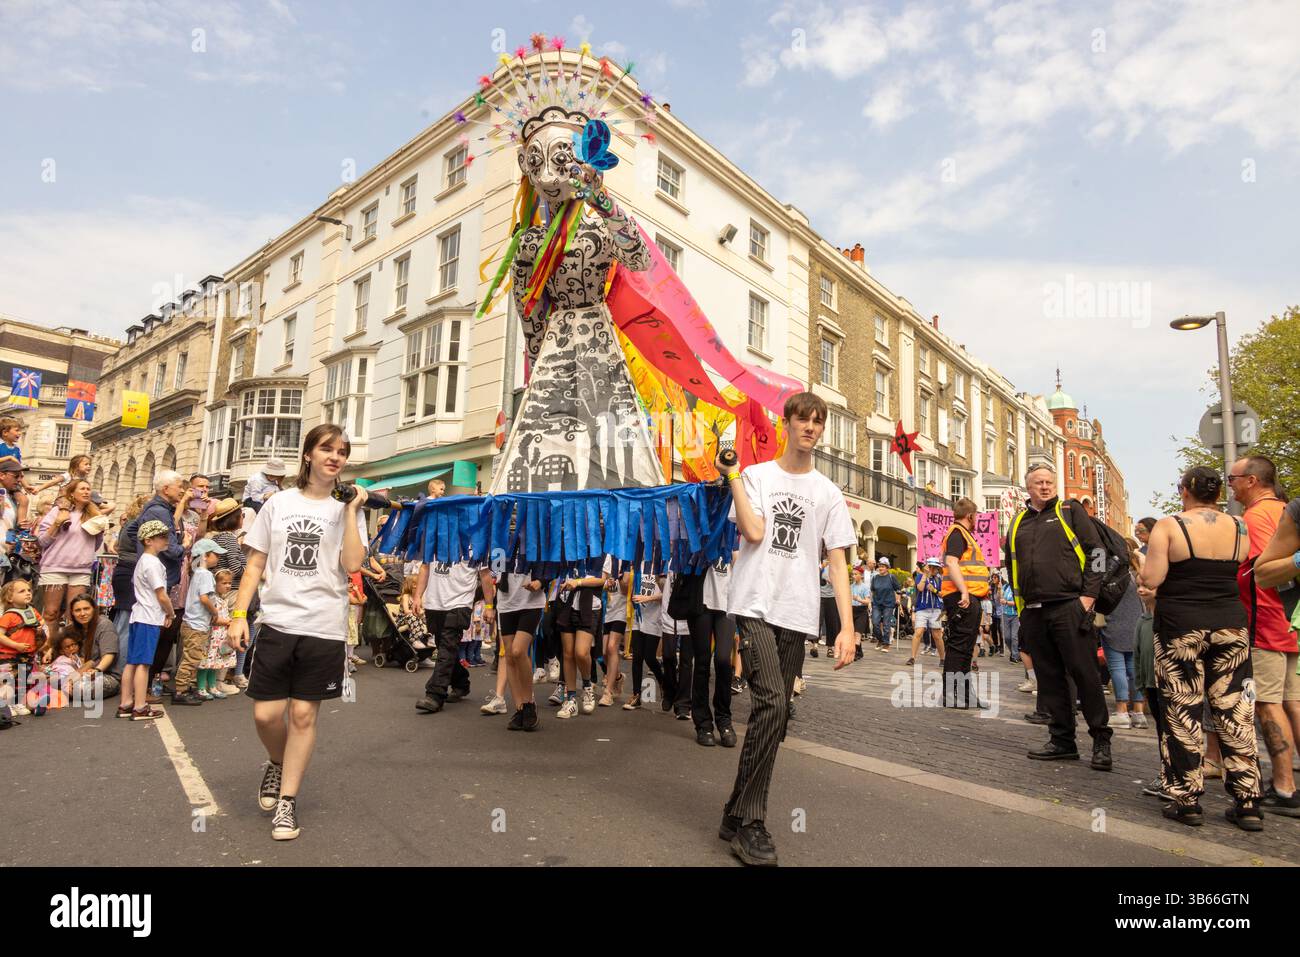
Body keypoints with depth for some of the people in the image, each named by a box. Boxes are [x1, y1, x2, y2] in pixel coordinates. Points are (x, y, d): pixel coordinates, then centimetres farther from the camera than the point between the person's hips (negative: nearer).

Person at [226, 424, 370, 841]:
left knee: (303, 715, 5)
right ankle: (277, 765, 36)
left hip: (324, 629, -1)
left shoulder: (348, 510, 3)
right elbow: (255, 564, 8)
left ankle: (287, 802, 20)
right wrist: (239, 614, 0)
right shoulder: (279, 503, 6)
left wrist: (351, 509, -12)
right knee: (266, 714, 3)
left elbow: (352, 563, -13)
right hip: (277, 623, 1)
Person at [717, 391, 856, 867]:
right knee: (772, 704, -19)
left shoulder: (828, 493, 12)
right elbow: (754, 532, -10)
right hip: (755, 606, -4)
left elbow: (837, 561, 7)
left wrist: (847, 626, -2)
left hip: (797, 616, 4)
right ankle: (749, 823, -7)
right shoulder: (757, 475, 6)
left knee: (775, 715, 6)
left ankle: (736, 816, 20)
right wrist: (732, 476, -9)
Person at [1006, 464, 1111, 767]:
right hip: (1033, 613, 5)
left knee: (1084, 673, -3)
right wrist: (1020, 600, 15)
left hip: (1069, 607, -5)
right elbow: (1011, 563, 24)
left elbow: (1095, 551, -1)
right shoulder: (1018, 522, 17)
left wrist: (1089, 594, -9)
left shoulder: (1071, 511, 6)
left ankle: (1101, 740, 10)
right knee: (1049, 677, 9)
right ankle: (1062, 741, 17)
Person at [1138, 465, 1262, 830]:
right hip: (1231, 623, 4)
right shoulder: (1240, 528, 4)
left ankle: (1187, 800, 10)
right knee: (1235, 713, 10)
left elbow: (1151, 580, -15)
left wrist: (1148, 582, 7)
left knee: (1183, 714, 4)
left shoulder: (1168, 526, -9)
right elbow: (1236, 576, 11)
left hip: (1180, 628, -4)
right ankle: (1248, 803, 16)